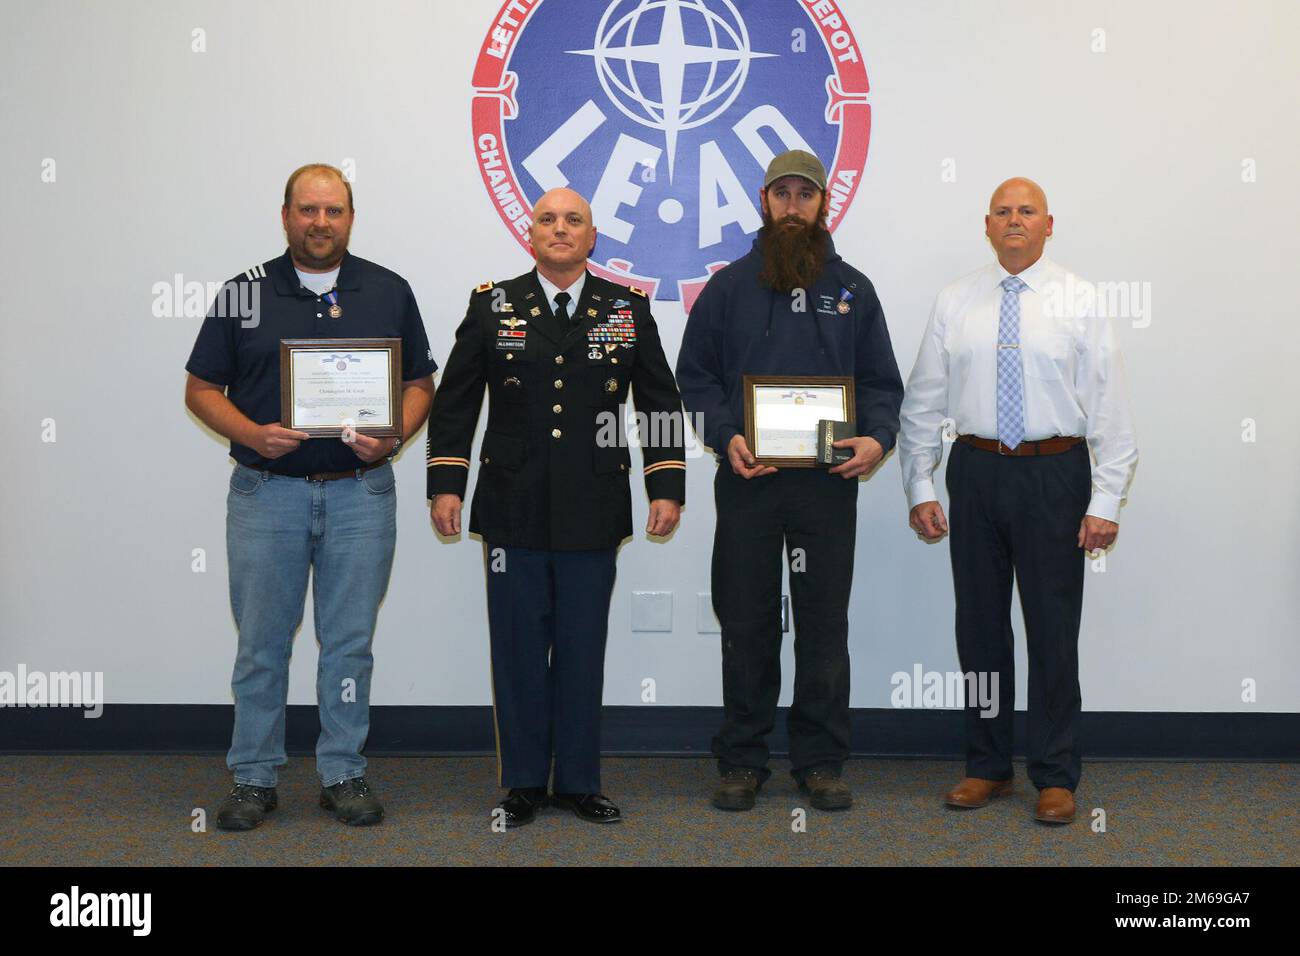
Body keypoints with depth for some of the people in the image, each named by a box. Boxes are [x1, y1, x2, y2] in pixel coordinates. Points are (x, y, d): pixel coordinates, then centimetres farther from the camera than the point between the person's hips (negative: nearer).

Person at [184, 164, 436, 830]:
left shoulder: (389, 292, 8)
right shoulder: (245, 293, 5)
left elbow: (420, 383, 10)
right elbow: (201, 388, 6)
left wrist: (393, 436, -9)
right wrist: (253, 434, -12)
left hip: (360, 493, 1)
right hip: (266, 491, 0)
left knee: (350, 643, 6)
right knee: (260, 643, 4)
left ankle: (344, 774, 17)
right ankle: (254, 779, 16)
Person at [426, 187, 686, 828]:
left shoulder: (628, 308, 7)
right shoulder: (493, 305, 5)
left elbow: (661, 403, 7)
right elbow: (454, 400, 6)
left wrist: (667, 489, 0)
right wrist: (445, 485, -1)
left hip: (593, 514, 0)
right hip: (513, 511, 0)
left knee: (583, 650, 7)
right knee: (518, 649, 6)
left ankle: (579, 781, 19)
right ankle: (523, 782, 18)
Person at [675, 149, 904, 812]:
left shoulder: (852, 289, 9)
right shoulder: (730, 286, 6)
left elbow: (881, 380, 10)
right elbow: (694, 375, 5)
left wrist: (878, 437, -9)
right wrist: (725, 436, -11)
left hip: (829, 482, 1)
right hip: (747, 480, -1)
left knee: (824, 622, 4)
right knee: (746, 621, 5)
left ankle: (821, 761, 15)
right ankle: (741, 760, 15)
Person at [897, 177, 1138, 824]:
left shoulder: (1080, 303, 0)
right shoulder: (953, 303, 6)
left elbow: (1109, 407, -2)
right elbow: (923, 402, 8)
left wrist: (1106, 501, -8)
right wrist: (920, 488, 3)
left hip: (1054, 474, -2)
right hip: (976, 472, 2)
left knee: (1053, 629, 2)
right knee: (979, 625, 9)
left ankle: (1056, 777, 15)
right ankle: (987, 766, 23)